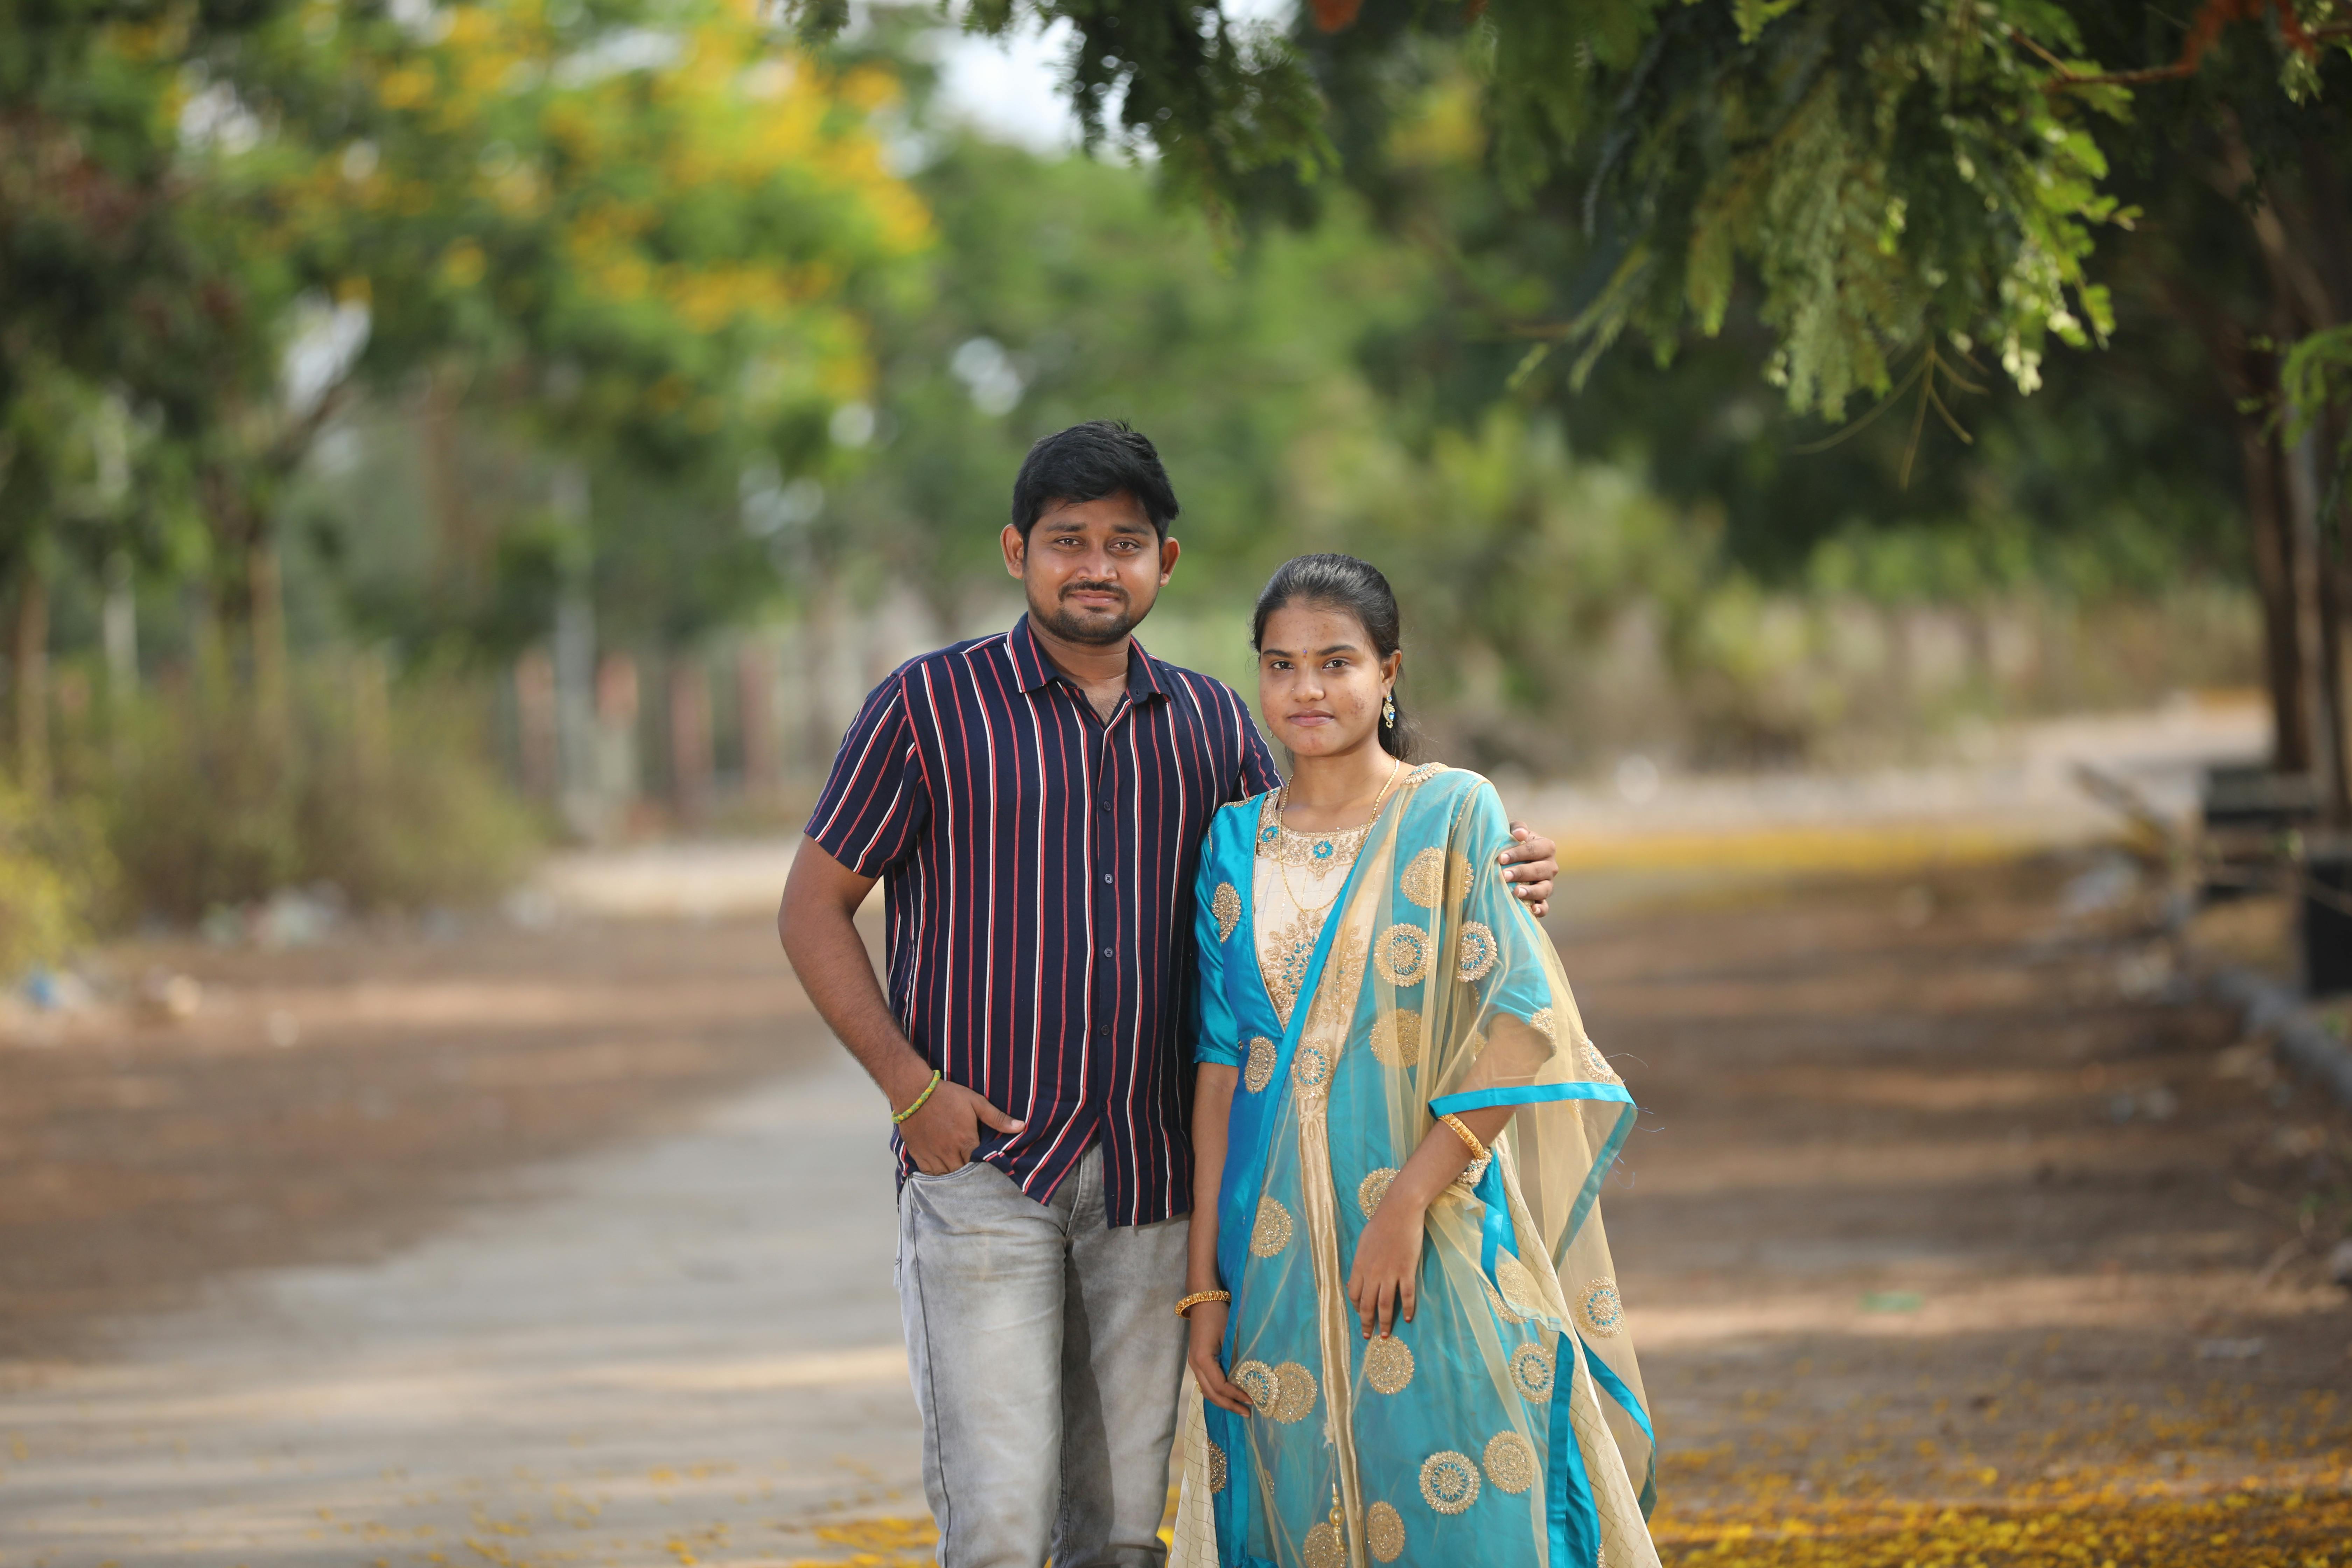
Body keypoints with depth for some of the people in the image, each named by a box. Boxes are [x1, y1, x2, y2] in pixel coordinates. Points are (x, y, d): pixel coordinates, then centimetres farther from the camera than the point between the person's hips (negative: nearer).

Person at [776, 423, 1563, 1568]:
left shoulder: (1209, 725, 11)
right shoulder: (930, 704, -2)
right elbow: (813, 907, 0)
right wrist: (911, 1086, -10)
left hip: (1148, 1176, 4)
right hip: (981, 1167, -4)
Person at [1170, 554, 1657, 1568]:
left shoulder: (1452, 816, -1)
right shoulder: (1237, 844, 10)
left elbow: (1525, 1027, -9)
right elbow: (1220, 1066, 8)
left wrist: (1410, 1201, -17)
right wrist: (1206, 1285, 2)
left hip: (1439, 1258, -3)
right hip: (1278, 1250, 3)